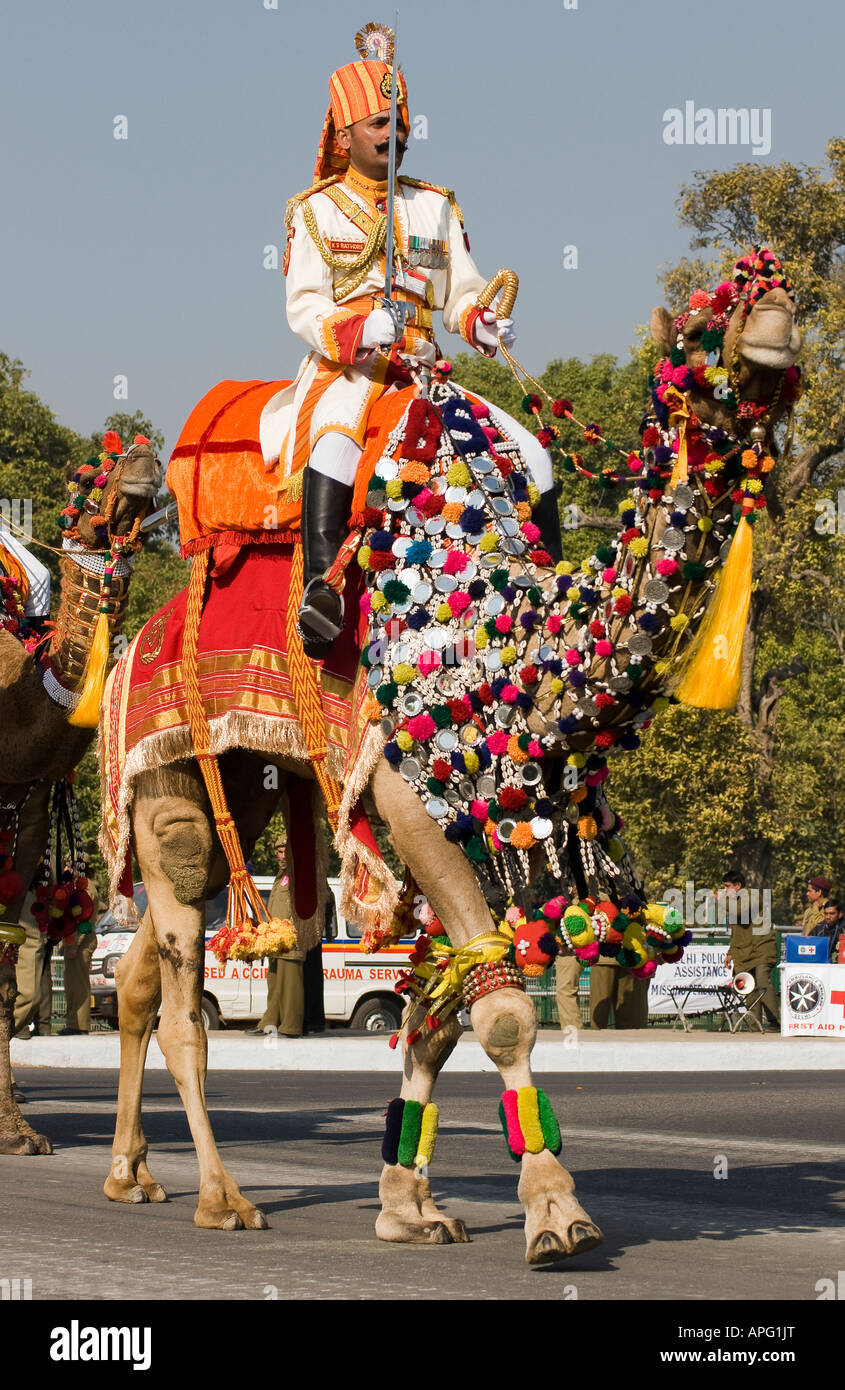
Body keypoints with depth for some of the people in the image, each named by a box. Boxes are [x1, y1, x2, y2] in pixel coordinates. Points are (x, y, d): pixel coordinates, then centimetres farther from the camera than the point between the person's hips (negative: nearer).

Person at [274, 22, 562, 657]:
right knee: (339, 436, -40)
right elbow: (303, 305, -4)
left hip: (423, 372, 5)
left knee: (530, 453, -8)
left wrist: (482, 323, -10)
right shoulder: (316, 210, 6)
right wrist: (357, 333, -24)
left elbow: (463, 292, 15)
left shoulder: (435, 206, 18)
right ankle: (321, 586, -51)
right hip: (343, 371, -5)